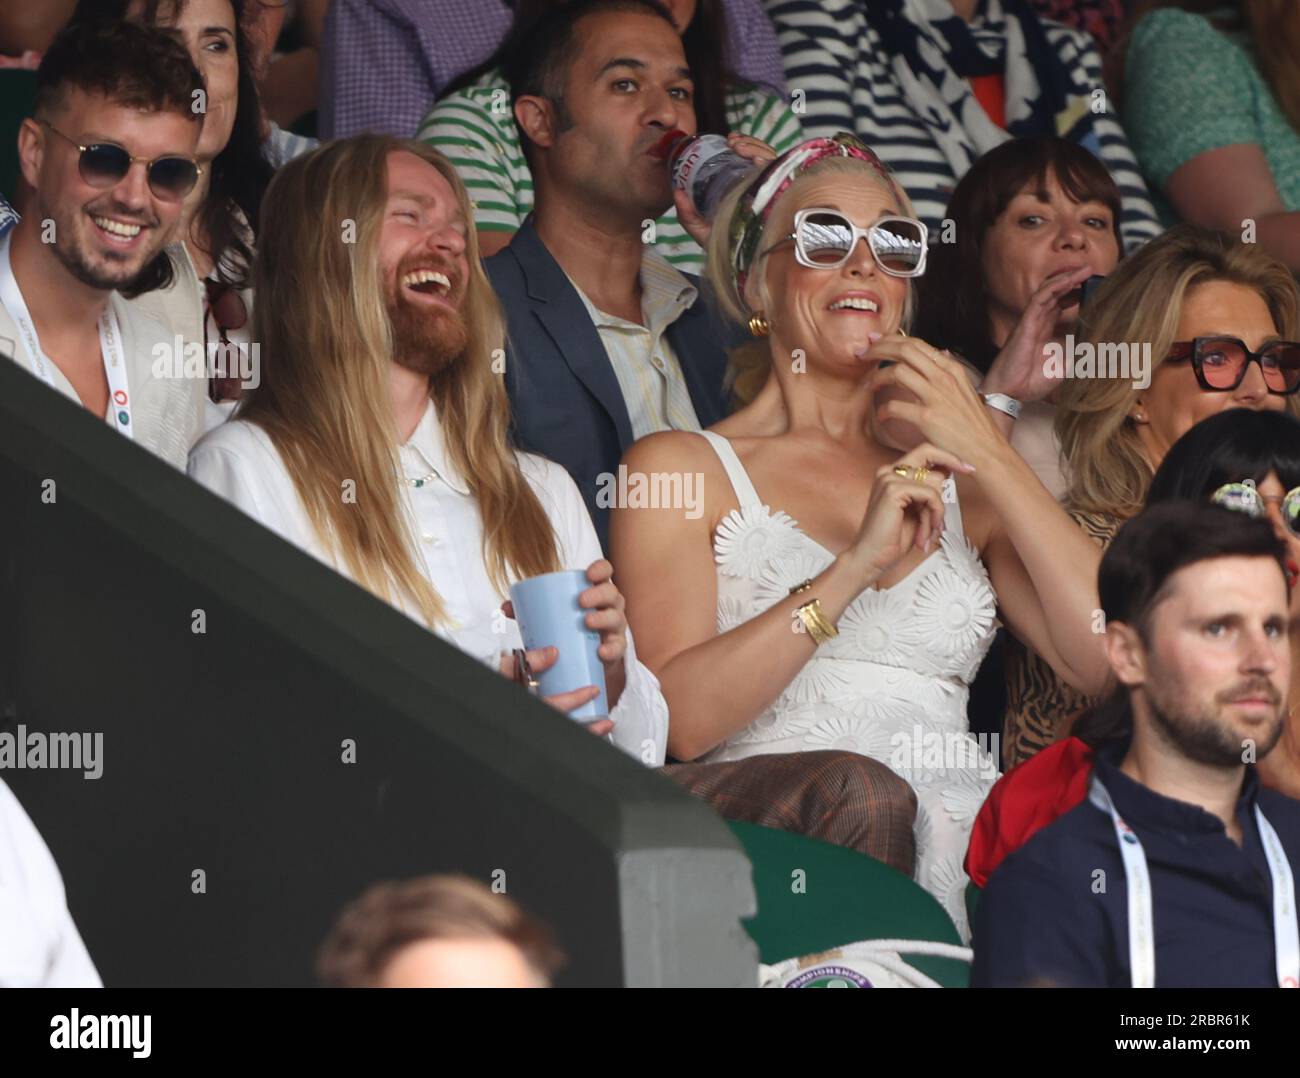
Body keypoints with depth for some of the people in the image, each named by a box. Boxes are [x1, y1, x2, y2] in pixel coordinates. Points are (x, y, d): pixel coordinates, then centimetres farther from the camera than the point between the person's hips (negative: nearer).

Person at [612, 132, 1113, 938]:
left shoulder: (954, 483, 25)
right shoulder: (680, 469, 13)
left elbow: (1111, 658, 9)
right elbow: (679, 719, -2)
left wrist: (991, 455, 6)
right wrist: (856, 564, -9)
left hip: (964, 863, 2)